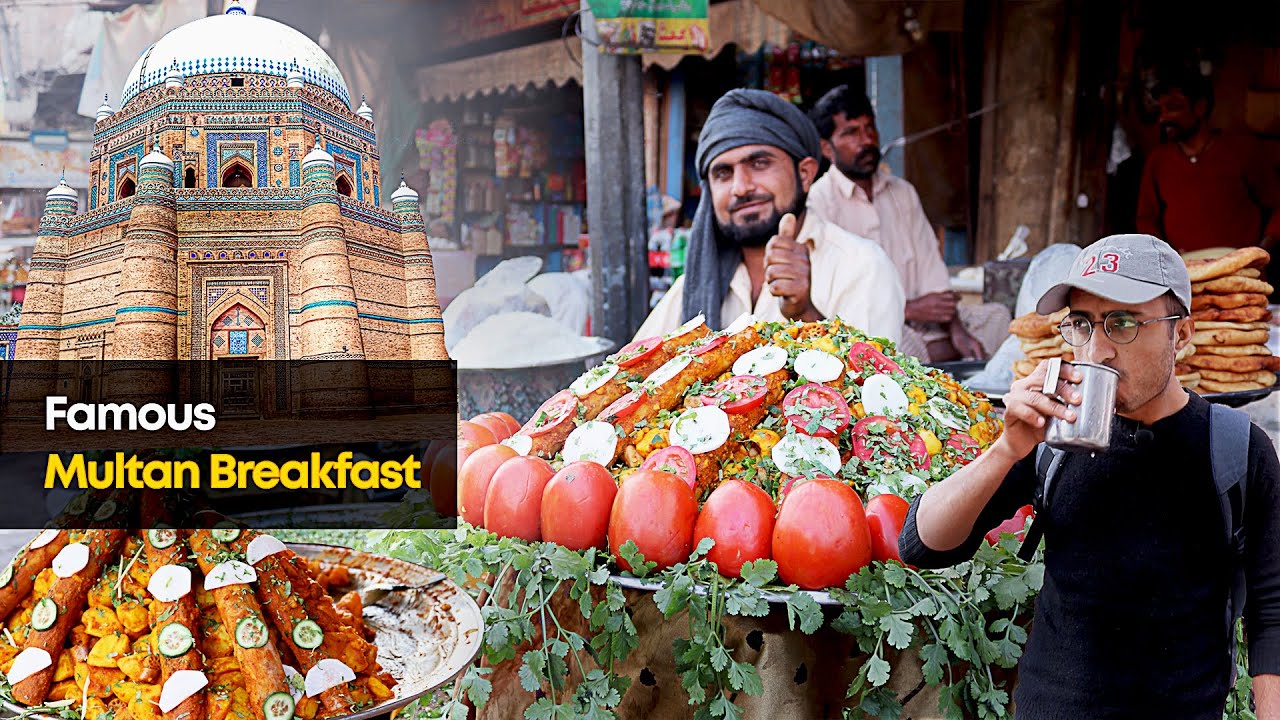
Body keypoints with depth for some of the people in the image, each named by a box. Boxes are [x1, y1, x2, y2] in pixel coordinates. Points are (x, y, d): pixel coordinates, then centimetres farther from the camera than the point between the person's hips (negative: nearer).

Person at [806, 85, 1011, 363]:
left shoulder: (903, 194, 15)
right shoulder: (817, 202, -8)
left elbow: (931, 270, 9)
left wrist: (955, 328, -8)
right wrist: (909, 309, -15)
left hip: (917, 321, 6)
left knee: (997, 315, -4)